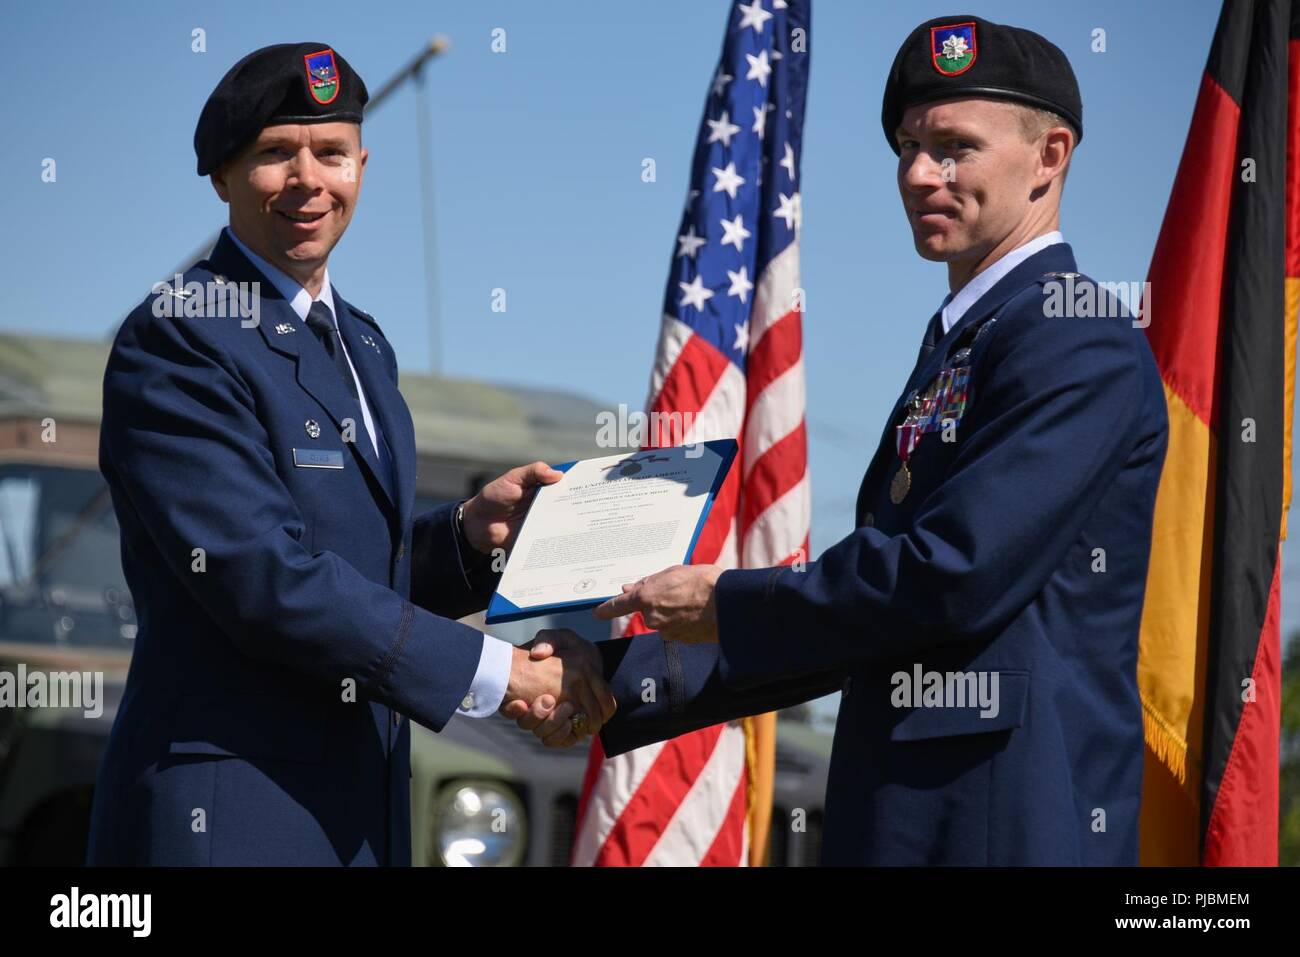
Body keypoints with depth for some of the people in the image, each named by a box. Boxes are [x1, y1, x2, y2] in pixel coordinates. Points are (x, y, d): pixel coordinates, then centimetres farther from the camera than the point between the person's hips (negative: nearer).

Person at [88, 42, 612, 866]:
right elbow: (265, 577, -19)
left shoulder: (361, 345, 16)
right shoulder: (177, 339, -11)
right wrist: (494, 671, -17)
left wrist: (473, 530, -1)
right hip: (225, 819, -8)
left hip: (365, 812, 8)